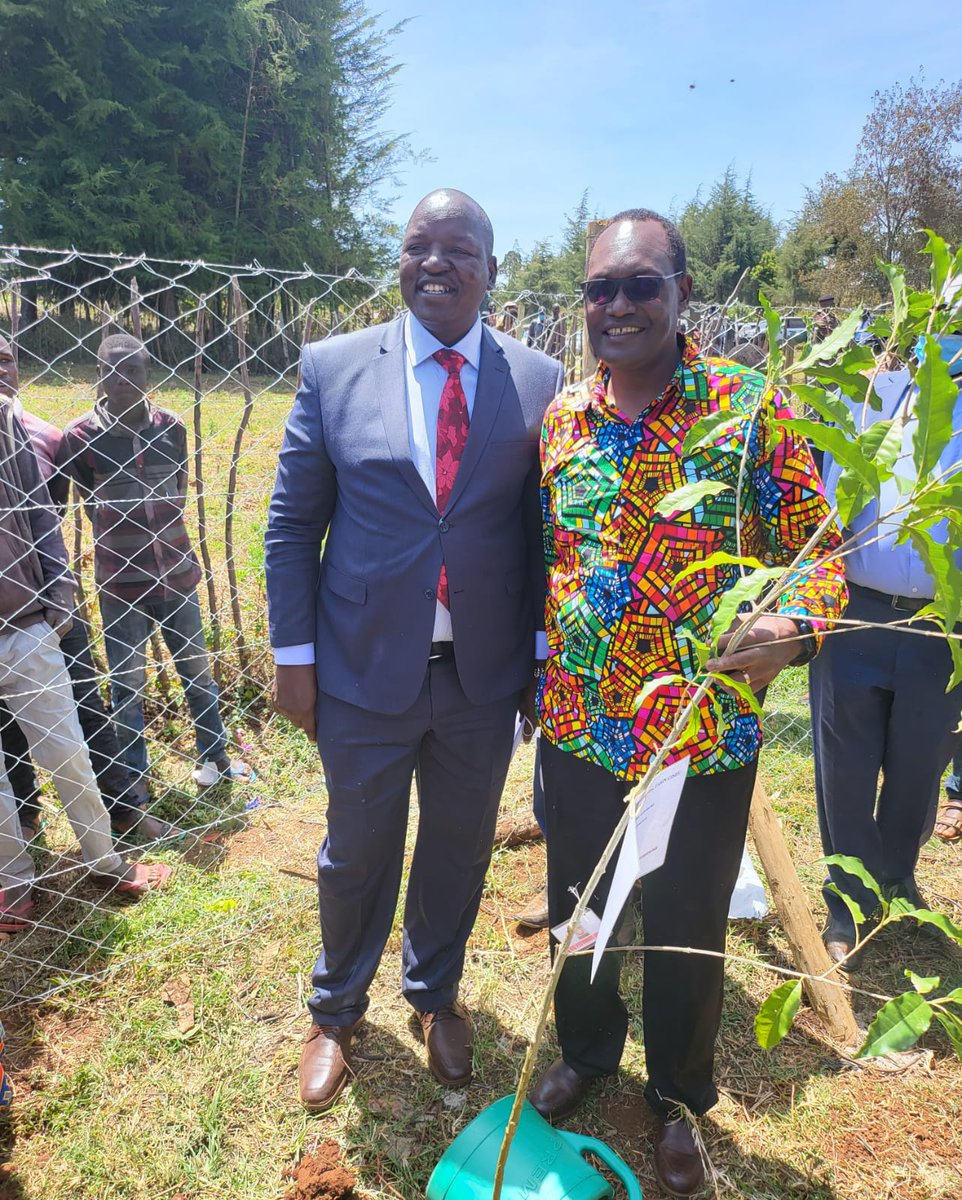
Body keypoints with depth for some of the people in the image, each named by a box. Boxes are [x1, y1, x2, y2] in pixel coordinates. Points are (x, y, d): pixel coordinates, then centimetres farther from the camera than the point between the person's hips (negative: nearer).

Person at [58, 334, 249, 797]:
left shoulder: (170, 426, -2)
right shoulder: (81, 436, -10)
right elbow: (87, 504, 4)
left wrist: (159, 530, 5)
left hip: (175, 571, 3)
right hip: (120, 580, -2)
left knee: (196, 670, 15)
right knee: (128, 685, 8)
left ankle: (214, 756, 33)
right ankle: (134, 782, 24)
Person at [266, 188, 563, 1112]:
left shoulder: (538, 381, -1)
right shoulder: (332, 367, -2)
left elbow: (546, 527, 3)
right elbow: (292, 523, 0)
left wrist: (542, 652, 0)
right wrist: (294, 655, -3)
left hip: (486, 678, 1)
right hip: (364, 669, -1)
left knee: (459, 848, 19)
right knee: (356, 855, 16)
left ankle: (436, 994, 48)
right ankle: (337, 1012, 44)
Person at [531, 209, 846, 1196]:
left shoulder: (753, 408, -9)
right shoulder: (560, 418, 2)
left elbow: (818, 546, -6)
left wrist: (794, 624, -27)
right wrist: (534, 670, 4)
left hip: (706, 737, -3)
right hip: (578, 728, 3)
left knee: (686, 931, 17)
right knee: (577, 911, 21)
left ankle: (677, 1097, 46)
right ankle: (587, 1049, 52)